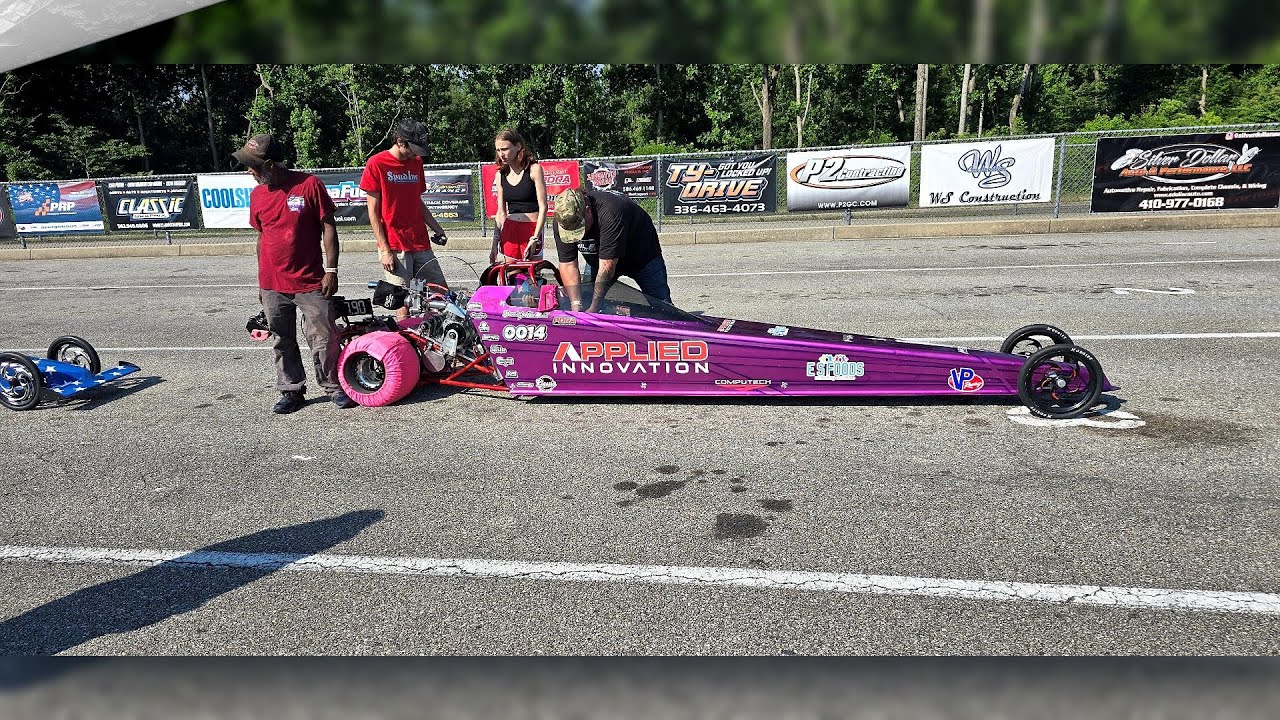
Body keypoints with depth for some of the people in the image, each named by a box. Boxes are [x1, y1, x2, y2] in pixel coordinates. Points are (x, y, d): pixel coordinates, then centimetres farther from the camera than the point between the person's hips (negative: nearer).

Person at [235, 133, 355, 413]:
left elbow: (328, 227, -4)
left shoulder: (309, 184, -6)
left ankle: (334, 387, 15)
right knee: (283, 343, 10)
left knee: (324, 338, -1)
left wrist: (331, 270, -9)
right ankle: (291, 392, 21)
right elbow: (262, 236, 16)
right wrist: (262, 280, 17)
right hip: (272, 286, 4)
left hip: (310, 283, -4)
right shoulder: (257, 194, 8)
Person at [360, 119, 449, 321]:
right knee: (403, 304, -5)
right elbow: (373, 211, -5)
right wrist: (384, 250, -11)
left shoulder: (416, 163, 15)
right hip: (394, 247, -6)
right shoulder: (377, 164, -3)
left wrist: (437, 229, 10)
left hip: (421, 244, 6)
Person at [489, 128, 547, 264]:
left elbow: (543, 207, -8)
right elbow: (501, 212, 13)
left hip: (532, 230, -4)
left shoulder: (534, 169, -5)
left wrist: (535, 238, -15)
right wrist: (495, 242, 8)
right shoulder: (501, 175, 9)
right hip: (509, 231, 4)